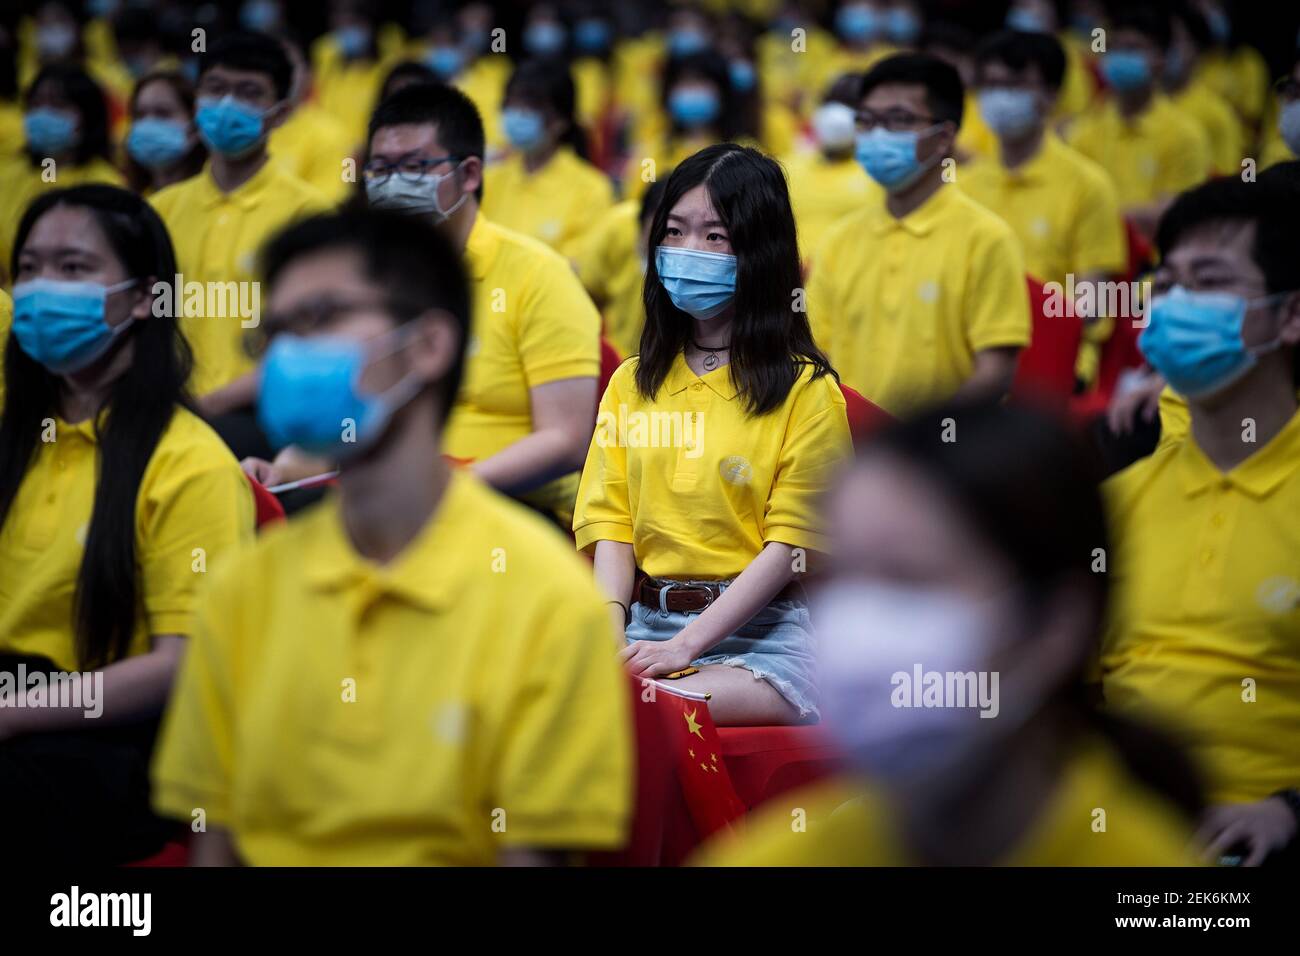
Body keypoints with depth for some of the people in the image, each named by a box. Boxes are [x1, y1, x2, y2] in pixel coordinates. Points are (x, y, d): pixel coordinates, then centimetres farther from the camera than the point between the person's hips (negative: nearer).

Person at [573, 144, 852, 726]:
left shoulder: (805, 389, 1)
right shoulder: (630, 383, 18)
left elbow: (789, 546, -5)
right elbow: (611, 522, 10)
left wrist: (685, 646, -15)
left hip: (760, 639, -4)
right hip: (647, 626, 4)